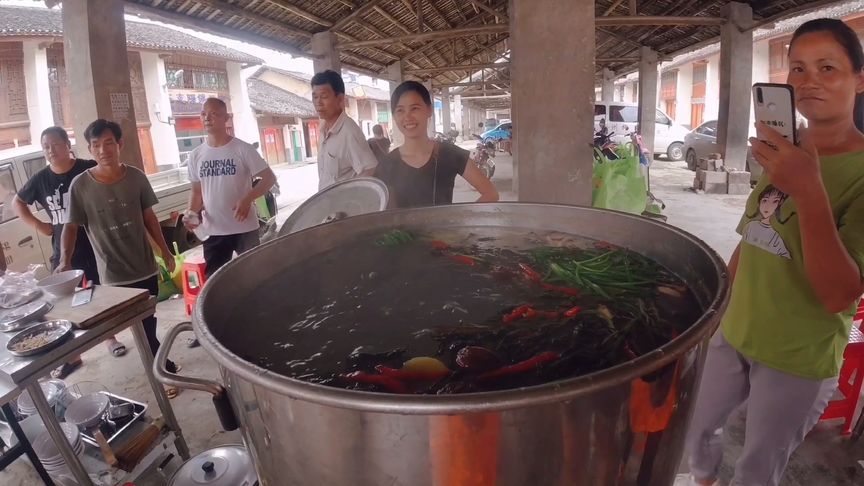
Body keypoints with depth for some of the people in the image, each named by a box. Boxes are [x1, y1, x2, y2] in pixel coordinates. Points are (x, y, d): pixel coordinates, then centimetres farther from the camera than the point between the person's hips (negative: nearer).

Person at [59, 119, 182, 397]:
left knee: (148, 323, 16)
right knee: (143, 327, 2)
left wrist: (164, 251, 11)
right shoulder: (80, 185, -9)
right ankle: (166, 370, 18)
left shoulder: (136, 178, -3)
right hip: (114, 274, -2)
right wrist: (65, 259, -20)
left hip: (145, 267, 2)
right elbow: (72, 226, -5)